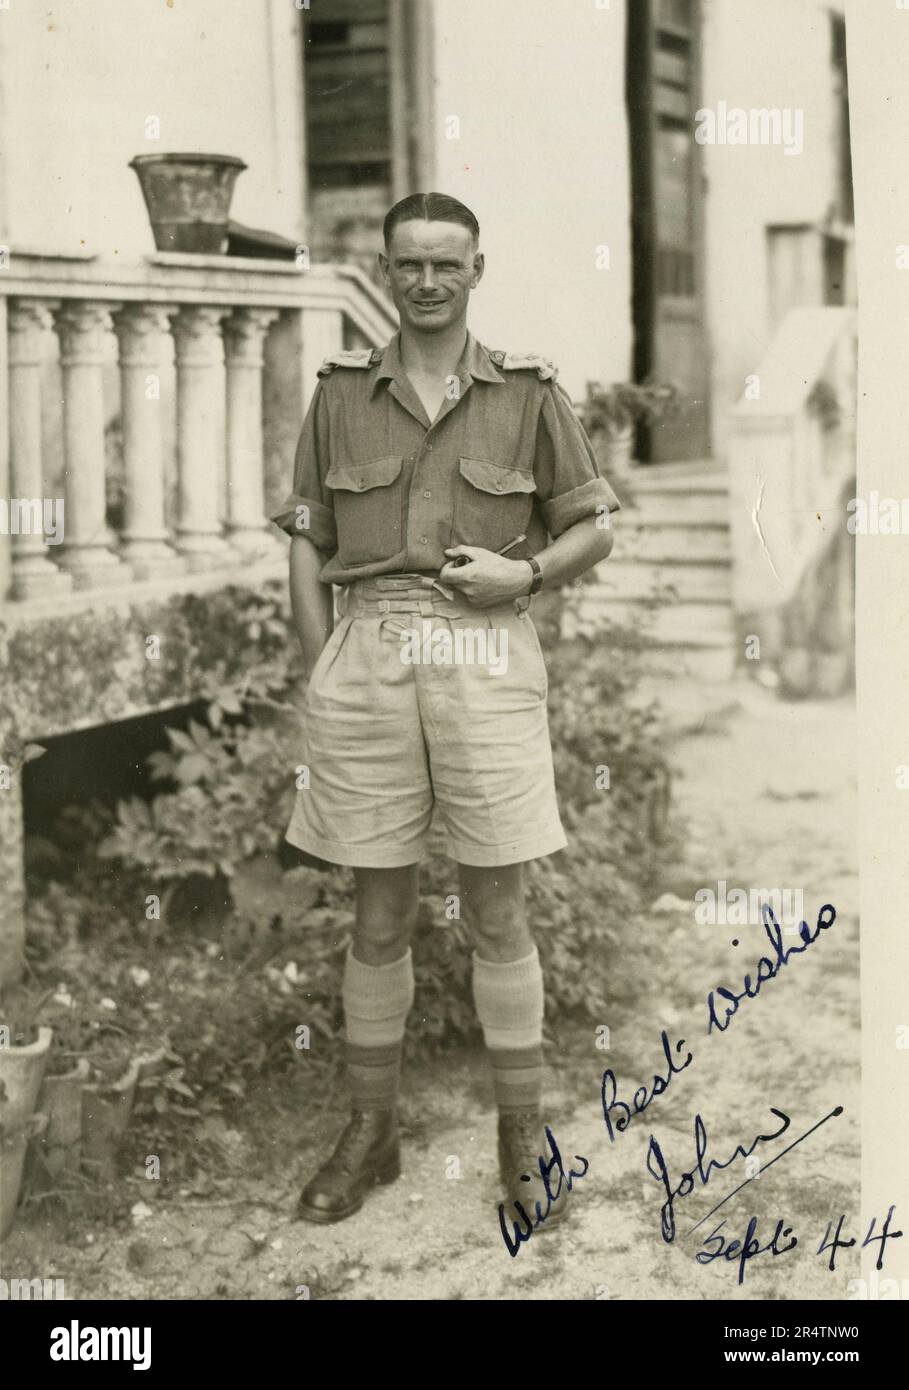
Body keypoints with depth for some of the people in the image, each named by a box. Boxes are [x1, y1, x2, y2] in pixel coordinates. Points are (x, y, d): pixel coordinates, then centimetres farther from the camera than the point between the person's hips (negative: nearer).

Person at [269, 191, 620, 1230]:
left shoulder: (529, 394, 5)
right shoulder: (341, 394, 9)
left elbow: (595, 530, 11)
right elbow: (307, 550, 10)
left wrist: (525, 571, -9)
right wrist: (323, 680, 1)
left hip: (485, 657, -1)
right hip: (368, 655, 1)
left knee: (496, 915, 3)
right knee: (379, 917, 8)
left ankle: (522, 1140, 17)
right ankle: (369, 1134, 23)